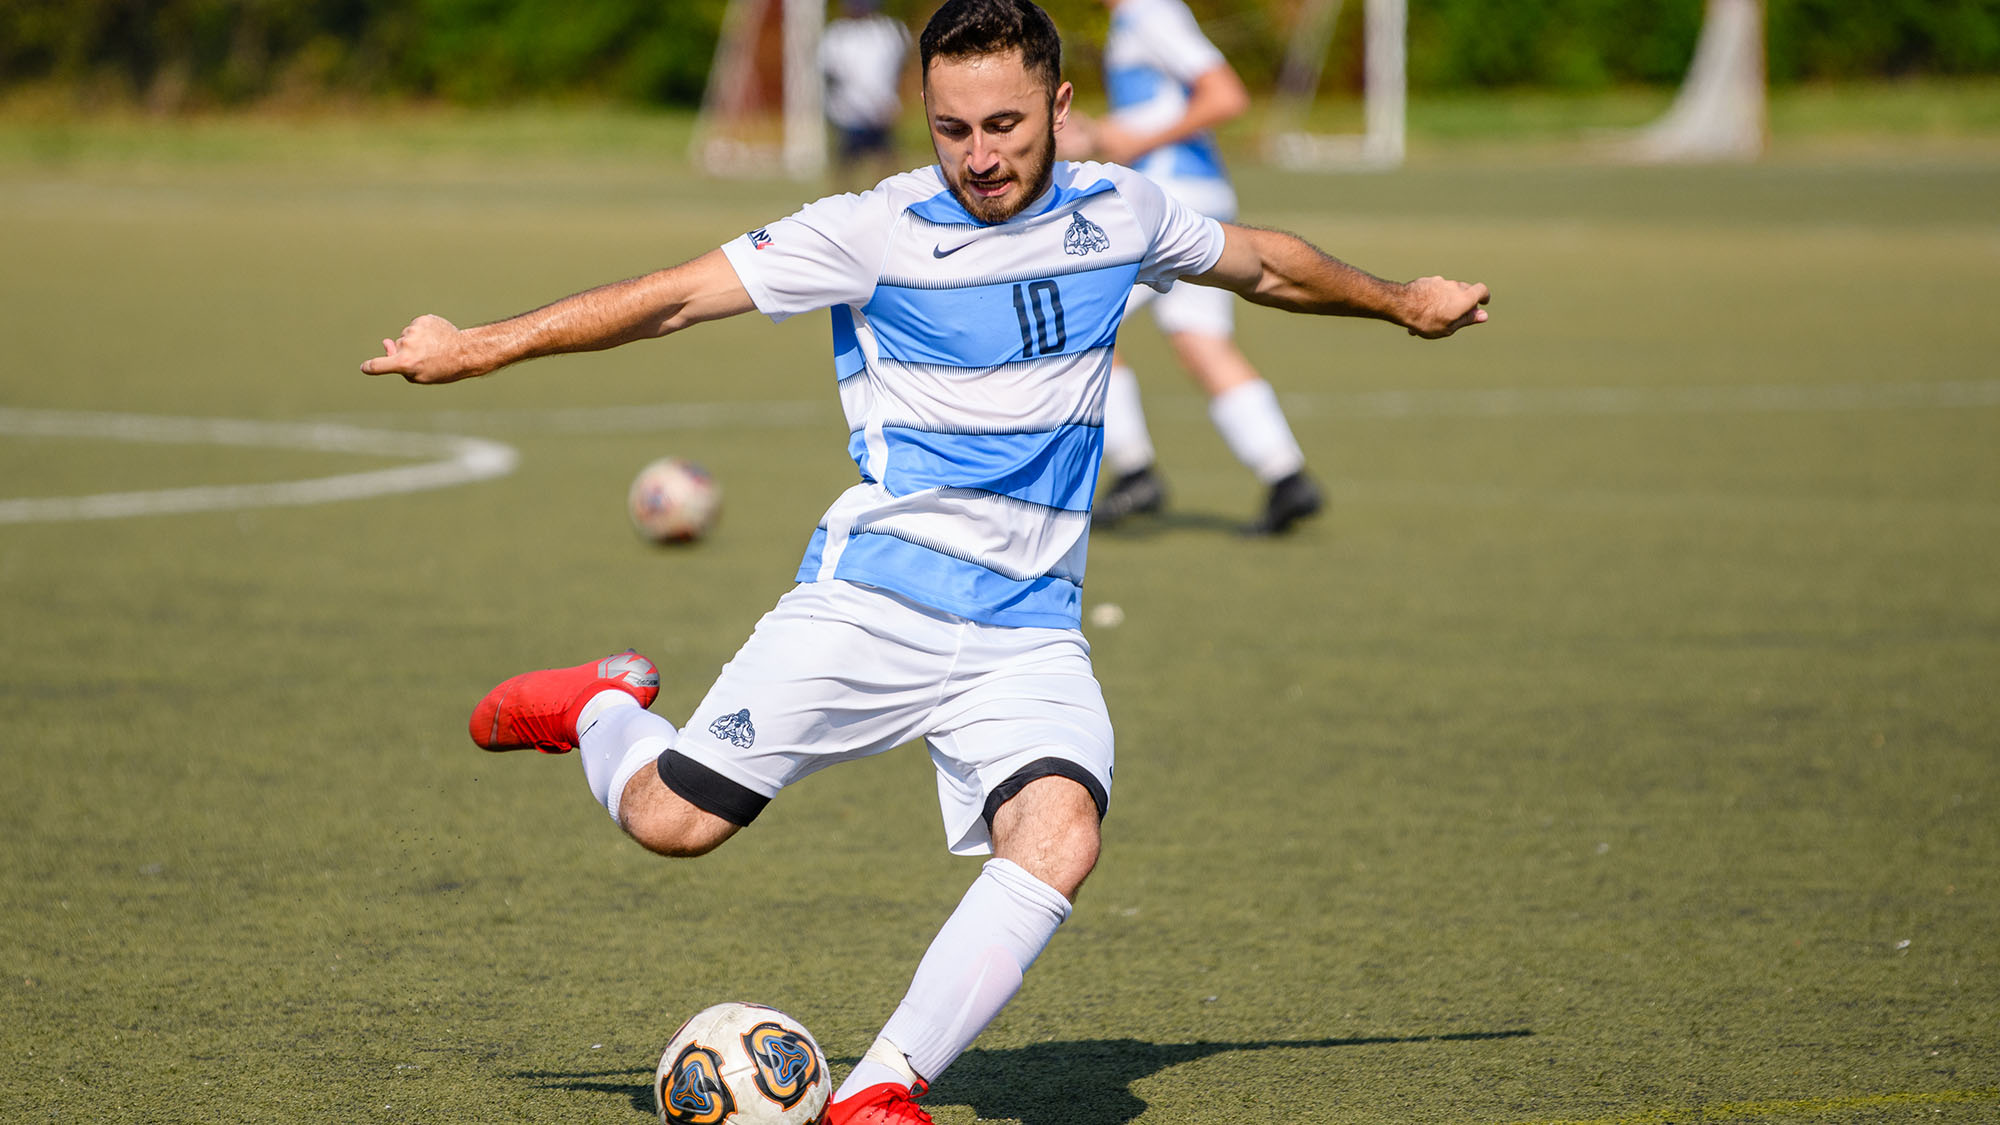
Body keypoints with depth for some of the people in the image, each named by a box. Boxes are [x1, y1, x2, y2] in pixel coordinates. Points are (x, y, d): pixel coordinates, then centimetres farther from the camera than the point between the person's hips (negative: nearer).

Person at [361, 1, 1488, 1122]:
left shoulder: (1118, 211, 6)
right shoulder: (875, 230, -7)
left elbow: (1264, 262, 26)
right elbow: (681, 296, -8)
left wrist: (1402, 300, 39)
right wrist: (478, 346, -12)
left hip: (1028, 634, 2)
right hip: (869, 599, -2)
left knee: (1059, 839, -25)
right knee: (670, 819, -7)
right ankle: (604, 708, 29)